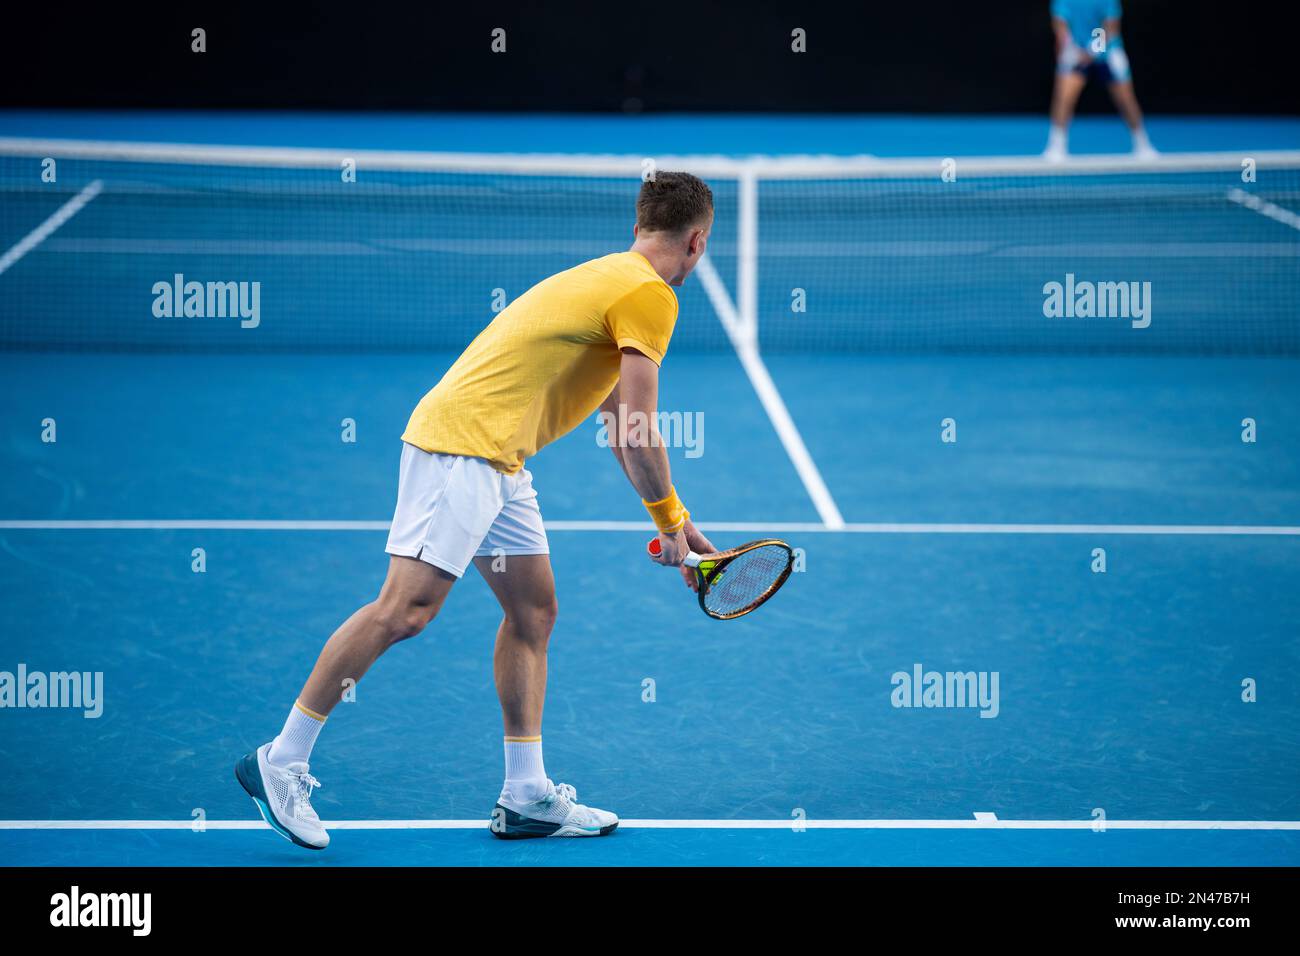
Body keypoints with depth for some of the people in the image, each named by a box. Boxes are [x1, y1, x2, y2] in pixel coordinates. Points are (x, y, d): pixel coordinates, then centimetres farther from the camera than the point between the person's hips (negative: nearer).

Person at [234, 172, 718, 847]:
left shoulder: (611, 278, 21)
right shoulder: (649, 296, -9)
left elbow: (620, 426, 27)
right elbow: (640, 431, -13)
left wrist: (670, 517, 27)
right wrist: (670, 520, -2)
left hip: (498, 461, 11)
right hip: (460, 442, -11)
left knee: (533, 610, 11)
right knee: (406, 608, -15)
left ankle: (526, 796, 12)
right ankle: (282, 761, -11)